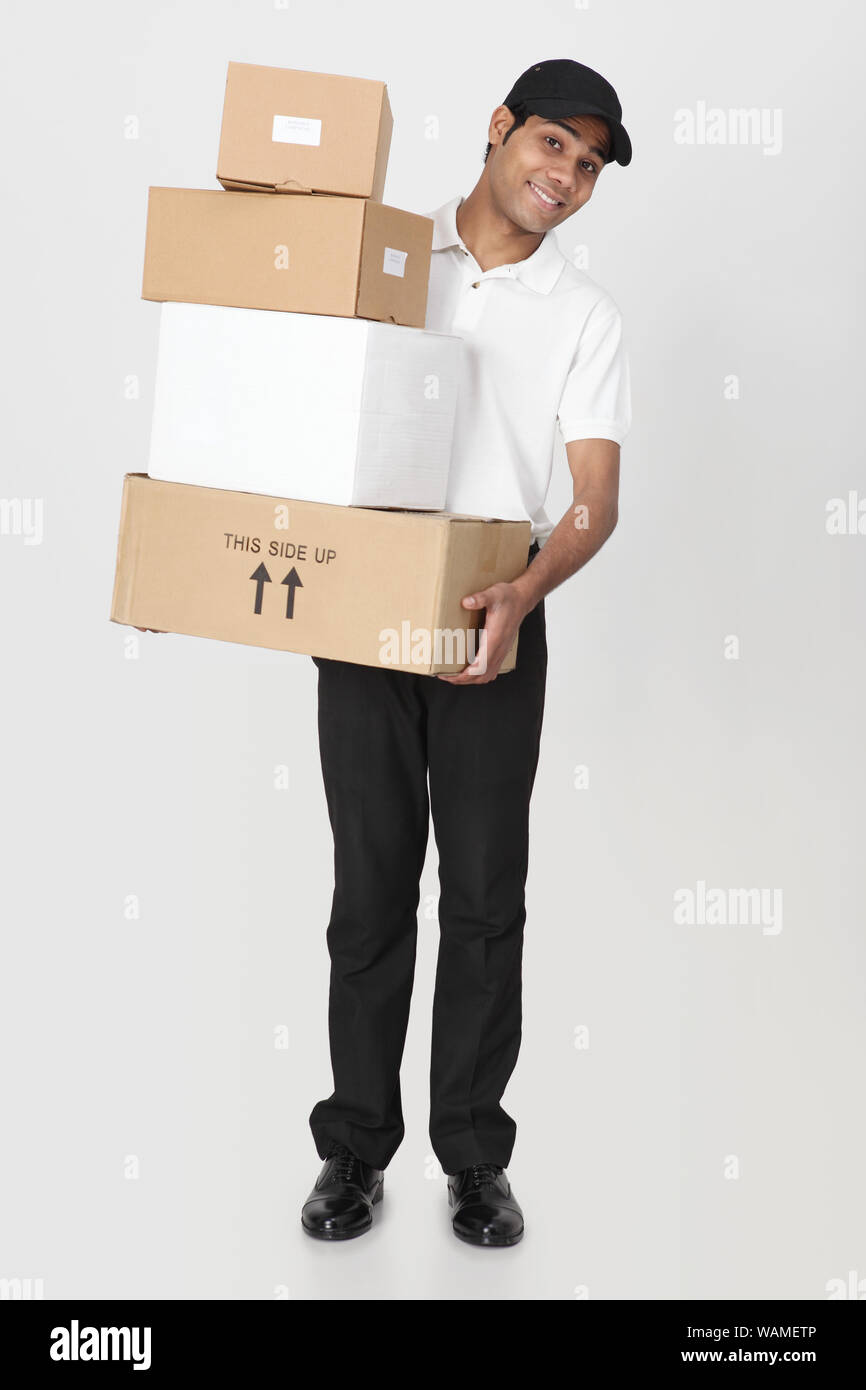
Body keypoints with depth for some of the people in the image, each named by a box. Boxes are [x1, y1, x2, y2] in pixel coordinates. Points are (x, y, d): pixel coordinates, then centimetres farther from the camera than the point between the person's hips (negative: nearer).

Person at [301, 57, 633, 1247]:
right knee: (371, 887, 6)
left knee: (485, 897, 3)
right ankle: (358, 1148, 19)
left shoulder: (586, 315, 3)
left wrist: (523, 596, -25)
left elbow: (596, 500, -6)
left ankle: (475, 1156, 16)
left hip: (491, 623, 0)